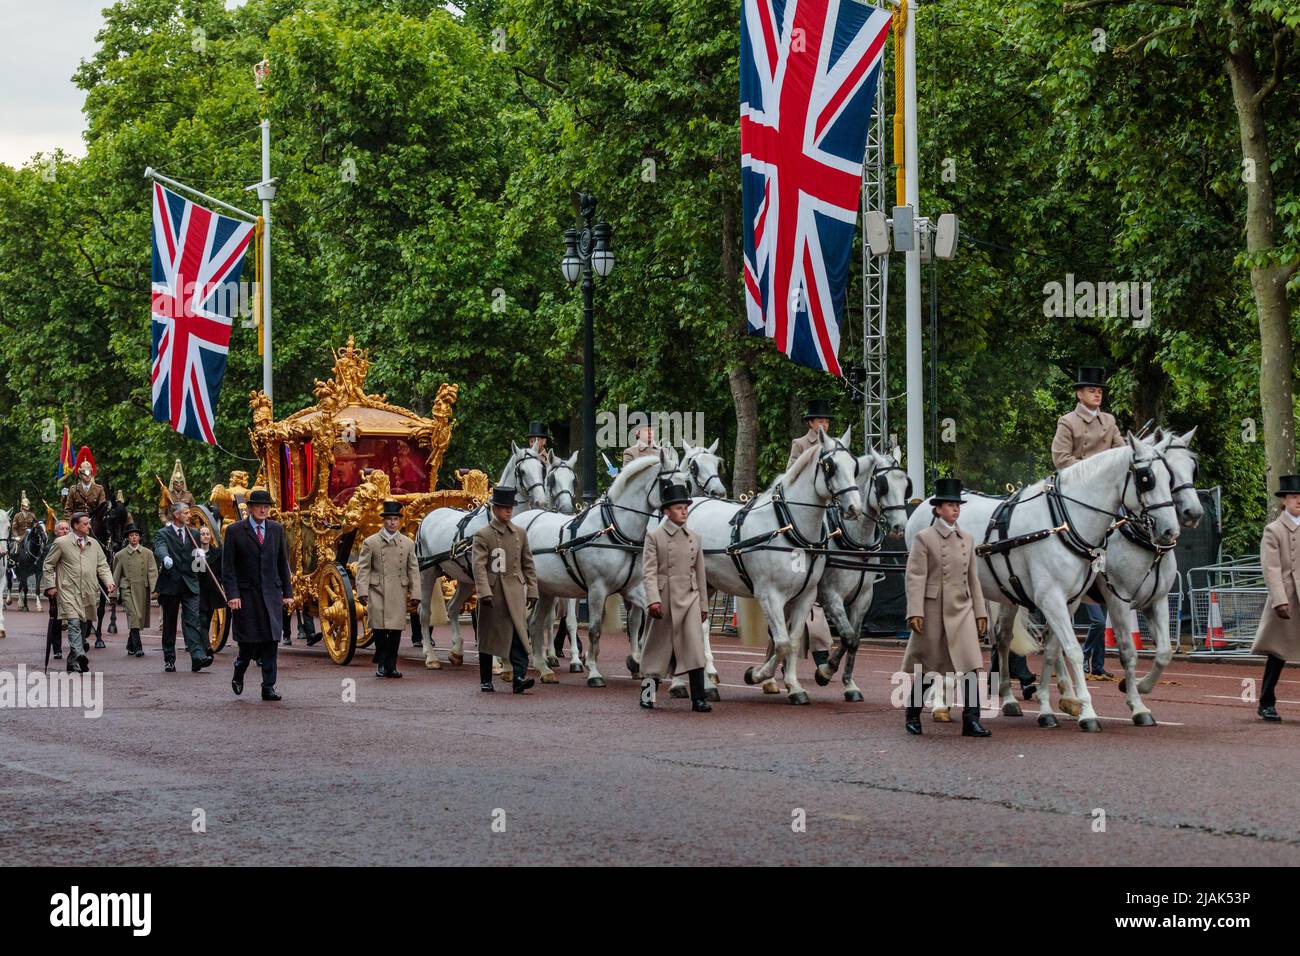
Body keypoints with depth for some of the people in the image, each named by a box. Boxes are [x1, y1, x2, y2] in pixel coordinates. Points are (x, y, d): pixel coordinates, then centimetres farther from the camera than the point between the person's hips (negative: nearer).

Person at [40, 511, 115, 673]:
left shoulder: (94, 544, 15)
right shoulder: (61, 543, 1)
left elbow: (102, 565, 16)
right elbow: (48, 565, 6)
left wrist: (109, 582, -1)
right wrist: (50, 586, -2)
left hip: (88, 592, 5)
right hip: (69, 591, -5)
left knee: (83, 627, 6)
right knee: (74, 623, -21)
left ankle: (72, 663, 14)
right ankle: (79, 656, -34)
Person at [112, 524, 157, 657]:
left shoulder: (148, 553, 9)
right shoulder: (120, 555, 7)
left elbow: (153, 572, 4)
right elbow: (116, 575, 12)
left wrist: (154, 589, -7)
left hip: (143, 590, 2)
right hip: (127, 589, -2)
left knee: (140, 619, 6)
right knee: (134, 616, -16)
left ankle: (130, 646, 24)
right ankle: (137, 647, -19)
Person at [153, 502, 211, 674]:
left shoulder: (193, 534, 14)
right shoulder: (163, 534, 0)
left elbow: (199, 559, 11)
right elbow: (160, 549, -22)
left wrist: (200, 555, -14)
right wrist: (165, 558, -45)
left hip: (190, 584, 2)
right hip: (170, 584, -2)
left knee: (193, 620, -11)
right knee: (169, 624, 6)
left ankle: (198, 656, -22)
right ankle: (169, 659, 14)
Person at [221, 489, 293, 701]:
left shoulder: (276, 529, 10)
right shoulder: (235, 531, -2)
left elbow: (283, 562, 14)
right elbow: (228, 566, -4)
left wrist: (288, 593, 10)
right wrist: (232, 595, -12)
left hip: (271, 594, 3)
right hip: (246, 594, -3)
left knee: (271, 642, -3)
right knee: (248, 642, -2)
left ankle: (268, 687, 1)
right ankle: (239, 673, 27)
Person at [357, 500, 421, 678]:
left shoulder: (408, 543, 12)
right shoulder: (370, 542, 4)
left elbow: (413, 570, 11)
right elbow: (363, 568, 1)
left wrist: (414, 593, 3)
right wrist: (362, 591, -8)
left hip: (399, 593, 2)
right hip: (377, 592, -2)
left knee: (396, 630, 0)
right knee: (380, 629, -7)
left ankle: (391, 665, 7)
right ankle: (381, 664, 7)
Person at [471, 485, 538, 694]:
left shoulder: (520, 533, 11)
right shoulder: (482, 535, -4)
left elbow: (528, 564, 15)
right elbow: (478, 565, -13)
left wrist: (532, 590, 10)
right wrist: (484, 592, -23)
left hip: (515, 591, 3)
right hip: (492, 590, -3)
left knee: (519, 633, -11)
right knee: (488, 637, 6)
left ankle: (520, 677, -19)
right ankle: (485, 681, 16)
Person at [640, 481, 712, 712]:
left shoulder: (694, 538, 11)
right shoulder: (654, 537, -1)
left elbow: (700, 574, 13)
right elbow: (650, 572, -8)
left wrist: (703, 605, 12)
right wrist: (653, 600, -20)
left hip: (690, 598, 3)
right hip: (665, 600, -3)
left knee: (695, 647, -7)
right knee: (660, 647, 7)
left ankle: (698, 699, -9)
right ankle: (648, 693, 23)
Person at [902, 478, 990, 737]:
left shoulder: (966, 540, 11)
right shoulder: (924, 538, -4)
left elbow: (973, 579, 14)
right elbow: (915, 578, -10)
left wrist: (980, 613, 11)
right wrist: (915, 613, -18)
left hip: (962, 611, 4)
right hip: (933, 611, -4)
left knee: (971, 666, -8)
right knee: (926, 668, 6)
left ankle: (971, 721, -8)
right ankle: (912, 717, 22)